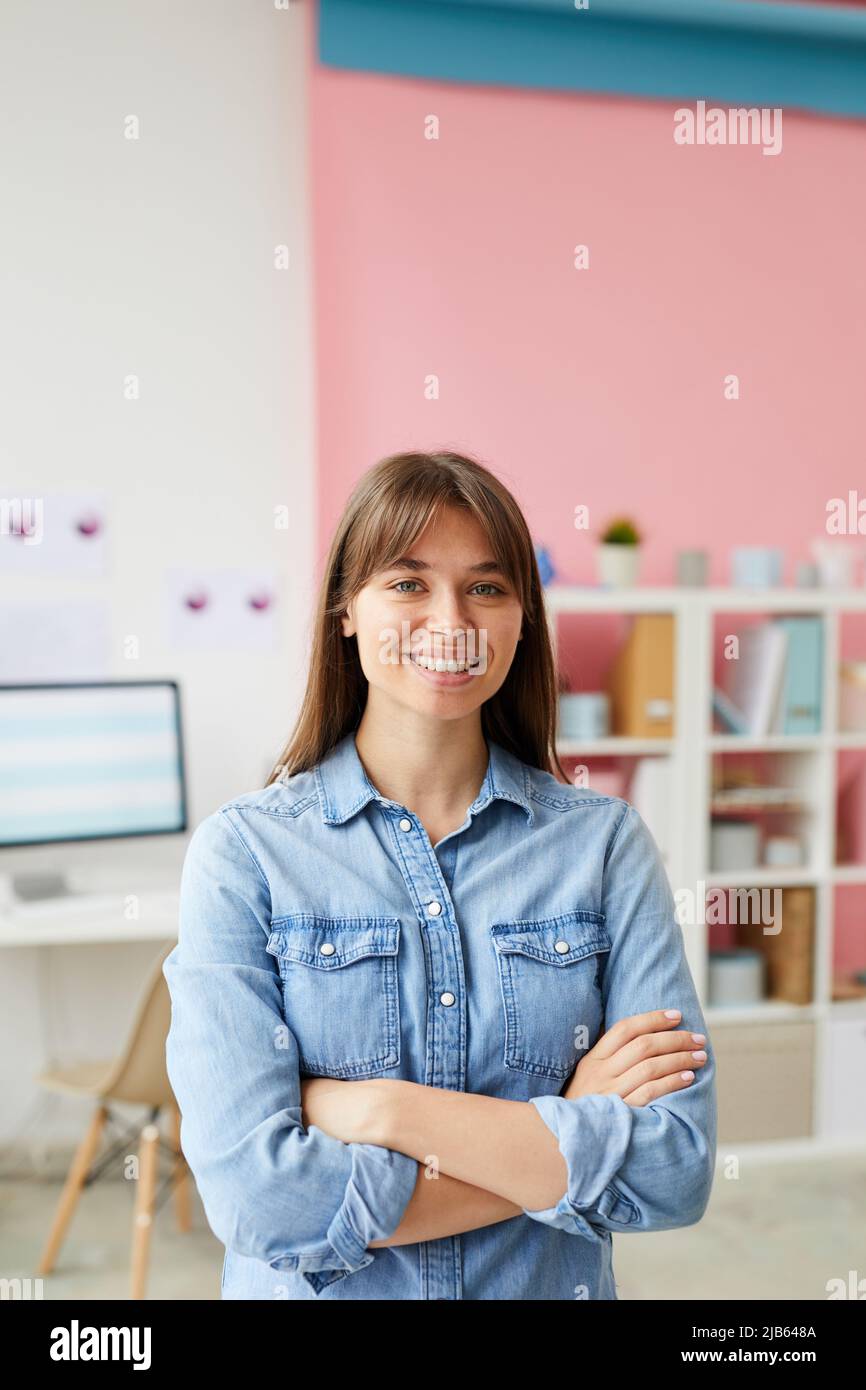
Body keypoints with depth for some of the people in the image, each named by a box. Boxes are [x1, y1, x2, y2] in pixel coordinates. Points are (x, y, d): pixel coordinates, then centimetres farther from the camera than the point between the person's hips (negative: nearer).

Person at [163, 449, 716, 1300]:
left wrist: (382, 1109, -23)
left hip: (552, 1284, 1)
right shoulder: (242, 853, -15)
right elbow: (256, 1194, -22)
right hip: (315, 1290, -1)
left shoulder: (605, 843, -10)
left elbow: (678, 1171, -16)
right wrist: (573, 1141, -20)